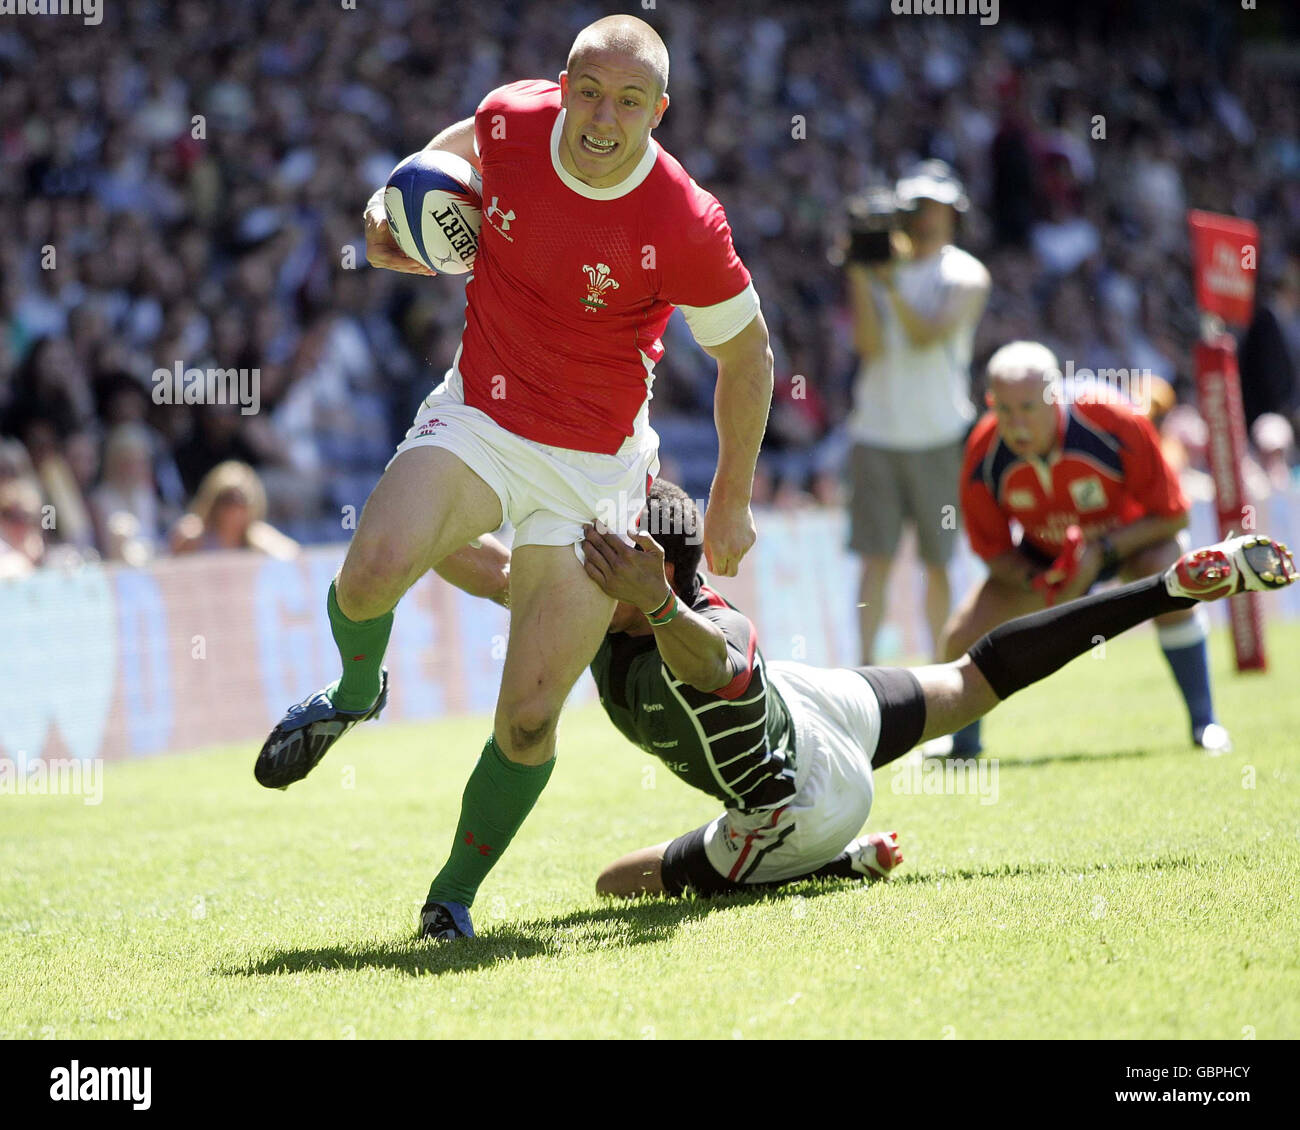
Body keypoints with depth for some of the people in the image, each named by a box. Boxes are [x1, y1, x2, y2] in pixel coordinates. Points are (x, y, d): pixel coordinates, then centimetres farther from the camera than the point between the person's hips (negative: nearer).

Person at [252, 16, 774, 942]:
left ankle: (454, 896, 17)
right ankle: (356, 690, 8)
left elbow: (748, 358, -4)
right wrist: (400, 197, 1)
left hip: (594, 468, -2)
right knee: (375, 570, -28)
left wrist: (732, 503, 3)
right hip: (478, 422, 2)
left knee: (528, 720, -8)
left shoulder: (688, 225, -20)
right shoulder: (510, 120, -11)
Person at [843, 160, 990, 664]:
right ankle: (865, 664, -5)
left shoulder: (966, 276, 2)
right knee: (875, 557, -5)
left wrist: (892, 282, -18)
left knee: (937, 561, 4)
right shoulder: (879, 266, 8)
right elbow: (870, 344, -4)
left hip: (938, 434, -1)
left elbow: (927, 335, -12)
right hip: (876, 430, 1)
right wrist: (860, 278, -12)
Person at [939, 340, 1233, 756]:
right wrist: (1034, 580, -31)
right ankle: (963, 740, 20)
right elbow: (993, 550, -11)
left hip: (1130, 536, -2)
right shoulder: (983, 458, -27)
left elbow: (1172, 515, -24)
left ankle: (1204, 722, -21)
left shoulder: (1117, 424, -34)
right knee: (962, 637, -13)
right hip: (1043, 557, 2)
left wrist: (1101, 550, -35)